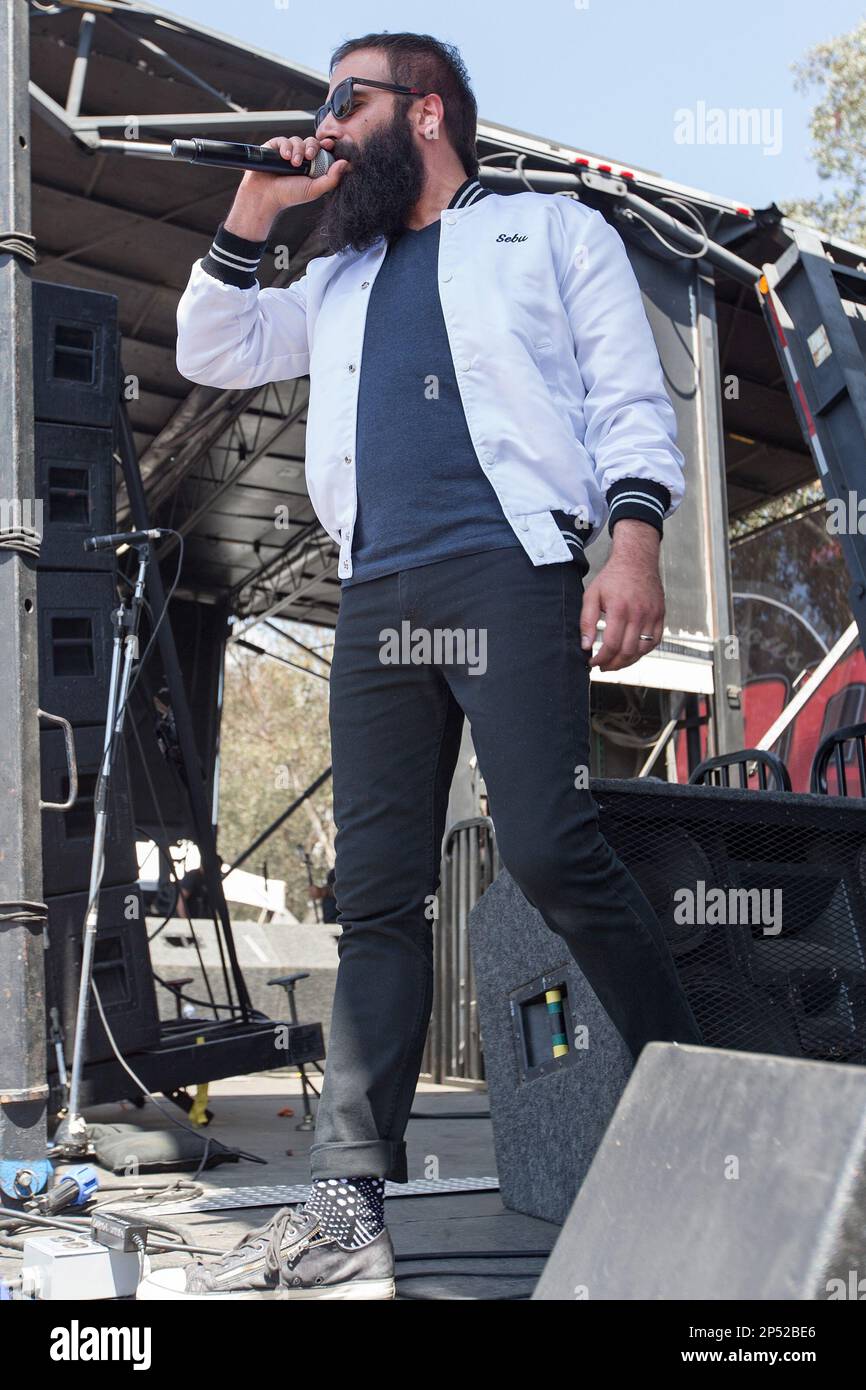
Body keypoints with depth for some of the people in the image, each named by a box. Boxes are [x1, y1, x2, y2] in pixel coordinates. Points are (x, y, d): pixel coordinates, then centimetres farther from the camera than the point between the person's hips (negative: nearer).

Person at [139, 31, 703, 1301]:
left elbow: (629, 401, 5)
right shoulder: (342, 279, 30)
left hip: (510, 573, -5)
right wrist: (255, 209, 19)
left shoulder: (551, 233, 16)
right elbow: (214, 353, 27)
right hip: (377, 600, 5)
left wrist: (634, 540, -12)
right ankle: (350, 1208, -3)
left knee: (549, 848, -19)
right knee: (378, 896, -2)